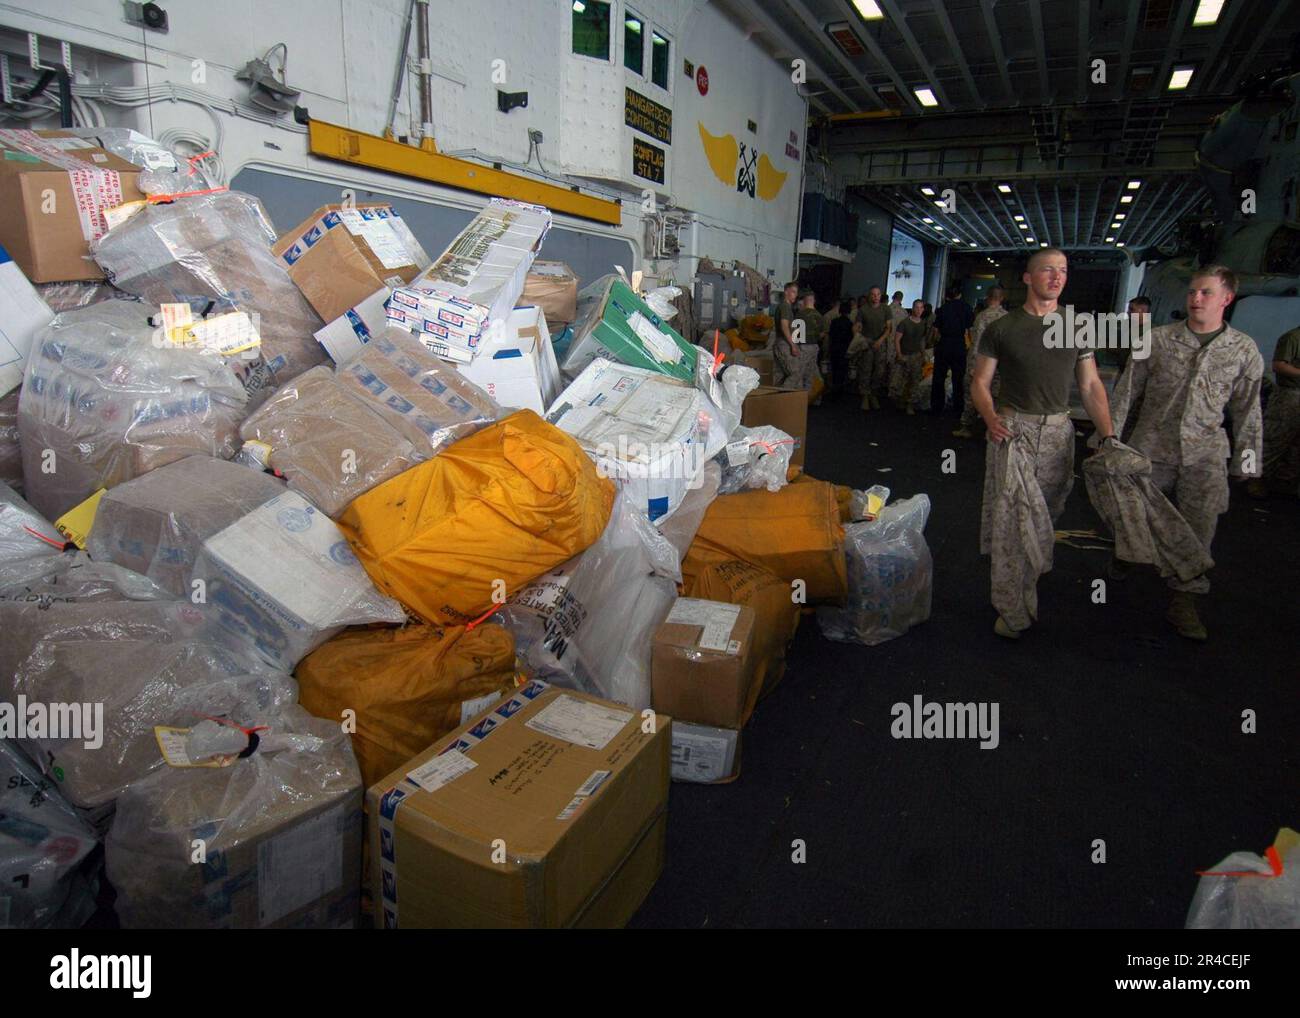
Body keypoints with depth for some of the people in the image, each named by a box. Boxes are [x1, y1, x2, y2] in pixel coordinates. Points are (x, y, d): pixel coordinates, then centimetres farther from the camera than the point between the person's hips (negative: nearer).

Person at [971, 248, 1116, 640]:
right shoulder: (1001, 328, 2)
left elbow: (1091, 386, 10)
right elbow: (980, 381, 3)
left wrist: (1108, 435, 0)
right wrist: (990, 417, -17)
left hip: (1058, 431, 4)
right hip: (1013, 431, -3)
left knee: (1046, 516, 7)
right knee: (1012, 519, -7)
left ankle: (1015, 598, 23)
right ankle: (1013, 612, 1)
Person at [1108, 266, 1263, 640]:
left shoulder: (1245, 350, 2)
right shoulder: (1158, 339, -2)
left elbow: (1247, 410, 8)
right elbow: (1126, 390, 2)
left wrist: (1246, 459, 7)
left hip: (1204, 454, 1)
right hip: (1152, 445, 0)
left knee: (1198, 528, -1)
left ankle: (1183, 600, 11)